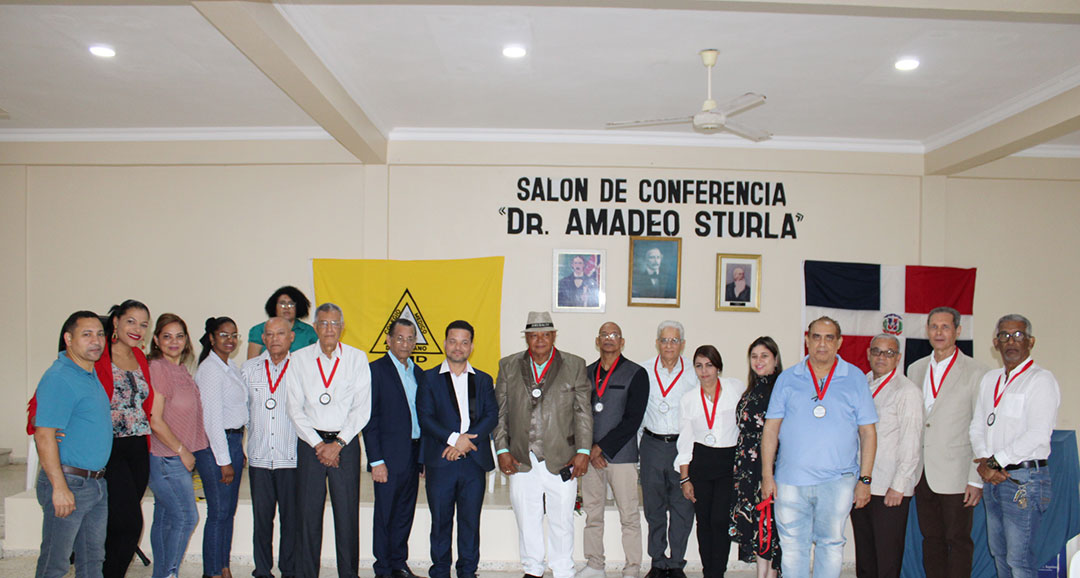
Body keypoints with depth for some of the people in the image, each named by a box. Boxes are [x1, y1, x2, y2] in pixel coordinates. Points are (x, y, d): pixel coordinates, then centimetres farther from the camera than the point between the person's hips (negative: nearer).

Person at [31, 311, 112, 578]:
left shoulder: (92, 375, 12)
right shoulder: (58, 378, -16)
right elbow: (44, 436, -21)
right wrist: (60, 487, -23)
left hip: (97, 483, 9)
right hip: (69, 483, -9)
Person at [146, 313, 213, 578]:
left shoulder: (182, 371, 12)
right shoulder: (156, 368, -13)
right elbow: (155, 420, -17)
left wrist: (188, 451, 13)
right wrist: (181, 451, -11)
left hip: (179, 458, 8)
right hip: (165, 457, -8)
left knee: (166, 518, 13)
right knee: (186, 517, -6)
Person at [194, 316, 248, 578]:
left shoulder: (233, 368, 13)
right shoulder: (209, 369, -12)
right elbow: (212, 418, -16)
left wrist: (239, 451, 14)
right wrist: (224, 460, -16)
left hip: (235, 440, 8)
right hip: (215, 445, -8)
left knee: (229, 510, 12)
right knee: (218, 512, -2)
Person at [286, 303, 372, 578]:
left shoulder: (357, 358, 2)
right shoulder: (299, 359, 4)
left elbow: (362, 408, -2)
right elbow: (295, 408, 2)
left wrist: (338, 444, -9)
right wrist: (318, 444, -6)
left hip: (346, 443, -1)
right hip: (310, 442, 1)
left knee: (347, 511, 0)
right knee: (309, 511, 3)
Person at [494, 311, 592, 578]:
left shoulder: (574, 365, 3)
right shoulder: (508, 366, 7)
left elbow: (583, 413, 2)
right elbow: (500, 412, 7)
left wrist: (583, 451, -4)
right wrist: (502, 450, 0)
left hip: (561, 460, -1)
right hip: (521, 460, 2)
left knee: (562, 521, 6)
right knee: (527, 519, 11)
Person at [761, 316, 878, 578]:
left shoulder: (855, 378, 5)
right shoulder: (787, 379, 6)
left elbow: (868, 433, 5)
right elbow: (771, 429, 6)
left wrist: (865, 479, 0)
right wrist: (767, 475, 0)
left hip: (838, 480, 0)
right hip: (790, 480, 1)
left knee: (831, 544, 9)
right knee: (793, 546, 6)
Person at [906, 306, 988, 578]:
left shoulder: (976, 372, -4)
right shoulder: (915, 369, 11)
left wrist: (977, 479, -10)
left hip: (955, 475, -5)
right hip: (921, 473, 5)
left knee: (958, 541, 2)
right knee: (931, 540, 12)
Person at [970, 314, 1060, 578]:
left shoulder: (1041, 379, -8)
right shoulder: (989, 379, 15)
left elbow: (1038, 434, -17)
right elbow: (977, 426, 14)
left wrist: (997, 462, -13)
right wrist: (984, 462, -3)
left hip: (1024, 478, -7)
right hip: (992, 478, 7)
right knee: (999, 554, 14)